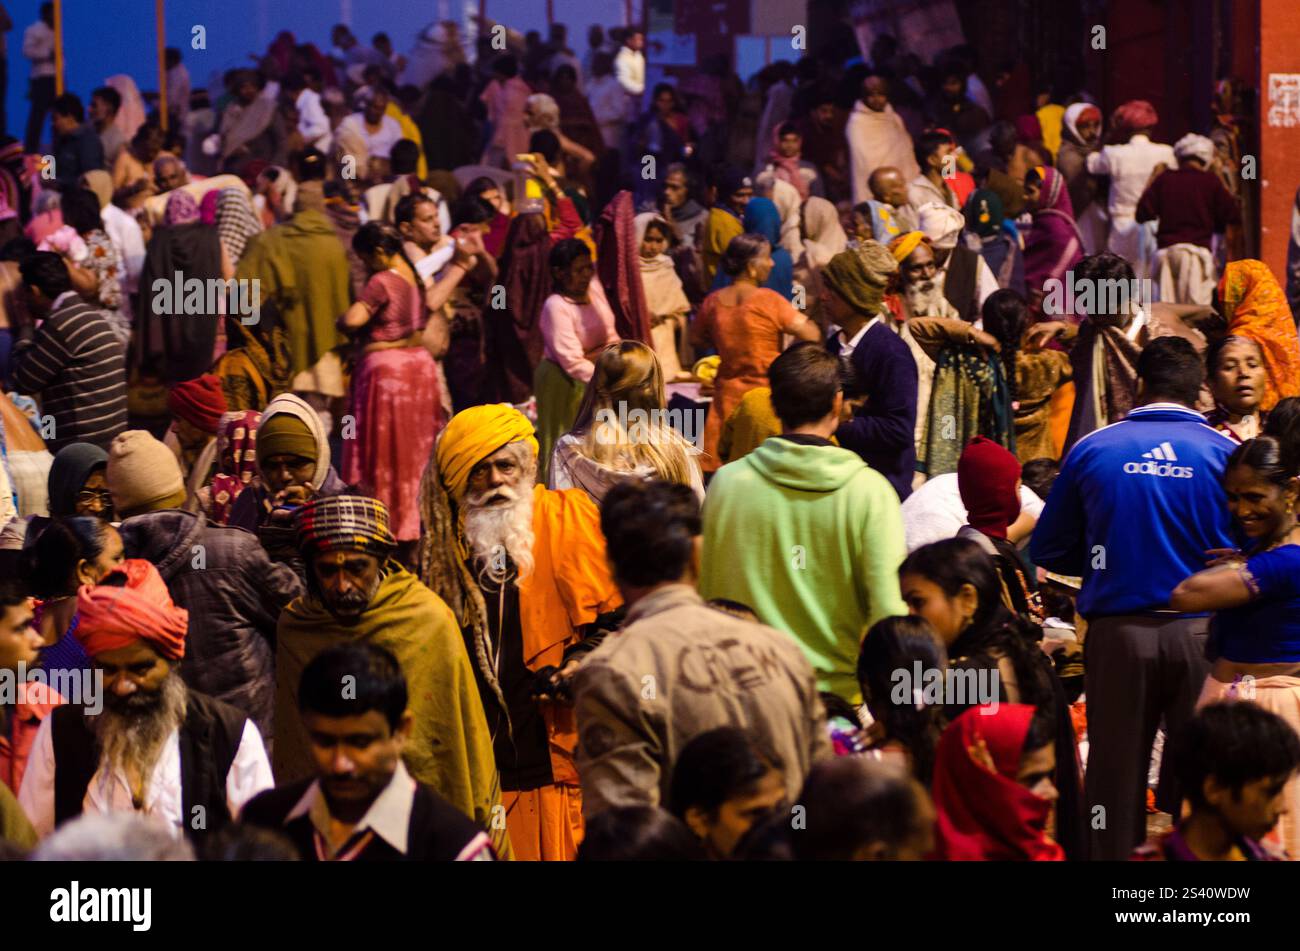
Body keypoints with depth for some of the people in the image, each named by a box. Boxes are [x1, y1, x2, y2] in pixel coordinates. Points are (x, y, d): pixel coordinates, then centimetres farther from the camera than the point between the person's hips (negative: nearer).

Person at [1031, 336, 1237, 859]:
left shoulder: (1092, 449, -1)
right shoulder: (1225, 453, -4)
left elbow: (1048, 550, 5)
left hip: (1119, 630, 0)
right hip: (1201, 631, 0)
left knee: (1117, 777, 10)